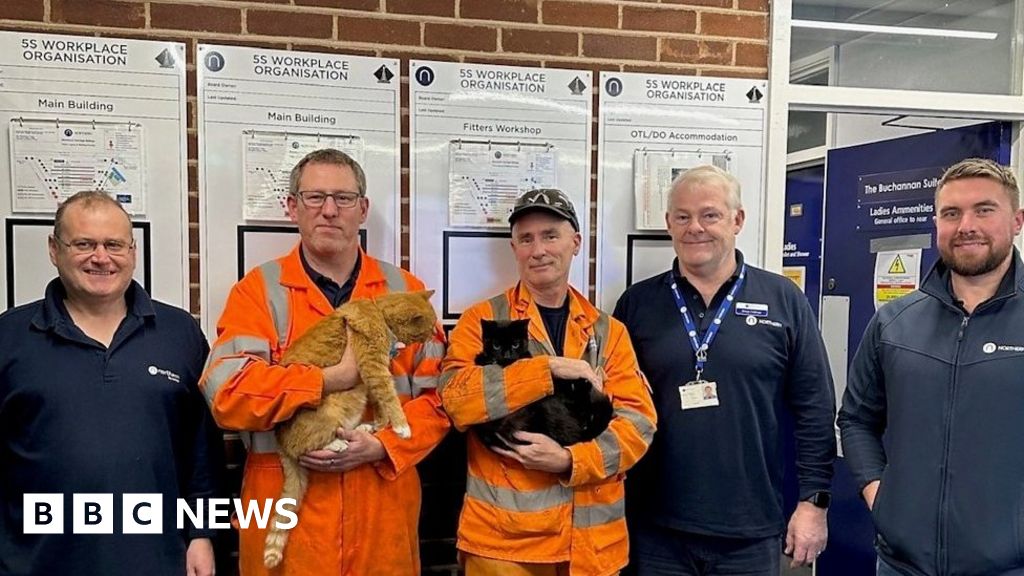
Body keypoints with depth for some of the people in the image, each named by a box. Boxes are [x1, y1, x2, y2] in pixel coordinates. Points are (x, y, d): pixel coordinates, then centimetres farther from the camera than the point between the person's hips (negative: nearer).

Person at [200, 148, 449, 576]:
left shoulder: (405, 291, 5)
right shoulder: (258, 290, -2)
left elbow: (437, 396, 1)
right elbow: (226, 392, -15)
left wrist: (382, 446, -14)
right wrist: (332, 379, -19)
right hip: (287, 515, -2)